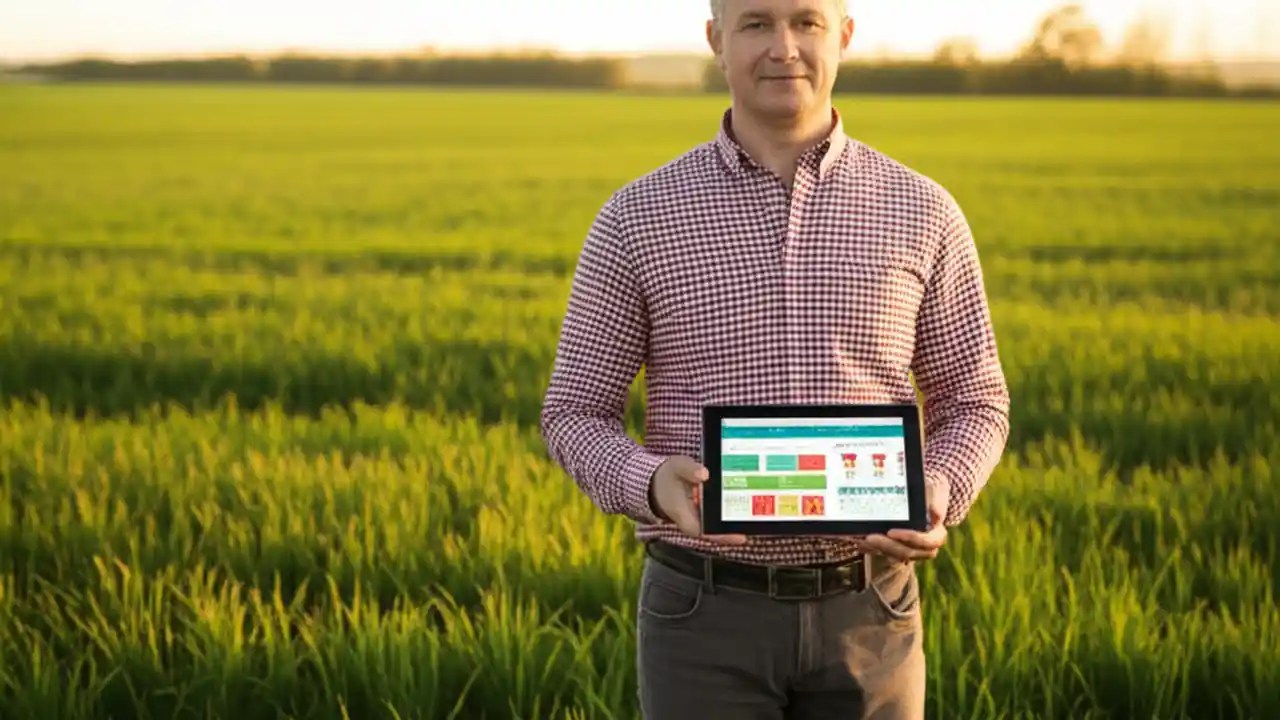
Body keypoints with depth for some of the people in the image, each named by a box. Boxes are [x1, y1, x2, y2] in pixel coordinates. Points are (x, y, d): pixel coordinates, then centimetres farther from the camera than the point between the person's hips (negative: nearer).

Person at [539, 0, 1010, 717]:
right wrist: (653, 485, -22)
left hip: (864, 614, 1)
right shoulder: (637, 218, -2)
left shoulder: (921, 212, 1)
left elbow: (973, 403, 8)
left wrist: (939, 498, -15)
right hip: (705, 613, -1)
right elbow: (576, 415, 2)